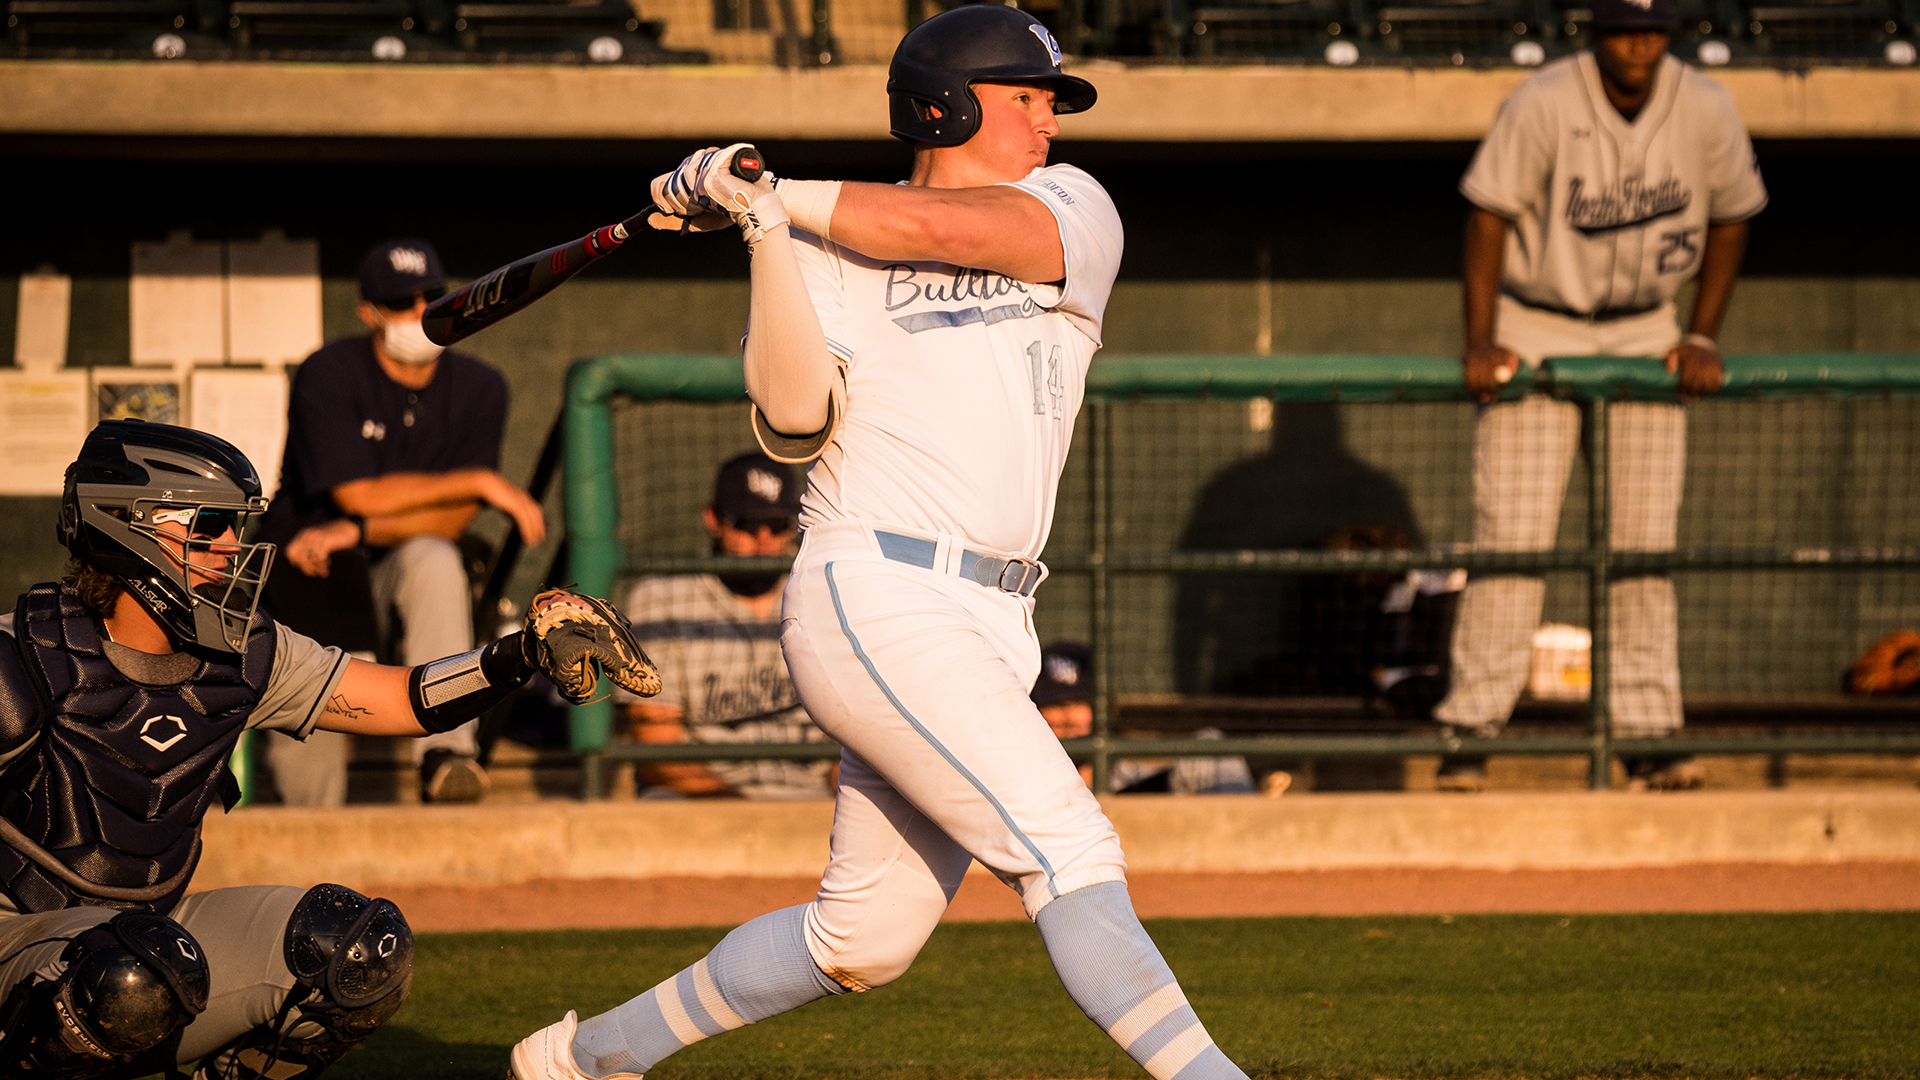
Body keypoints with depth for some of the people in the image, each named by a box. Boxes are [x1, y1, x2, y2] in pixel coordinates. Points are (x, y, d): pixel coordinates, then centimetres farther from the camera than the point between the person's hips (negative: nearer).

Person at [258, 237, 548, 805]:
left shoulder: (479, 389, 1)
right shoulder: (327, 376, -9)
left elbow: (452, 522, -7)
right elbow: (358, 494, -17)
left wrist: (357, 532, -24)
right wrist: (481, 482, -15)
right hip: (309, 586, -1)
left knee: (433, 560, -36)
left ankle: (446, 751, -43)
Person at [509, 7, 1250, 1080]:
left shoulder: (1074, 212, 12)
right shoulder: (833, 260, 5)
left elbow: (956, 227, -9)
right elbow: (793, 423, -11)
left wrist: (777, 192, -6)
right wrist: (765, 232, -17)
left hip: (988, 629, 5)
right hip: (875, 600, -5)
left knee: (866, 939, 11)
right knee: (1066, 848, -18)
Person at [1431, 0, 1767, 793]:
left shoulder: (1706, 111, -9)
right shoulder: (1544, 104, -19)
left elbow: (1730, 218, 5)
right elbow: (1490, 211, -15)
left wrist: (1702, 336, 0)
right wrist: (1480, 341, -20)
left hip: (1646, 336, 3)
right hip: (1535, 330, -3)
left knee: (1646, 540, 1)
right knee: (1511, 536, -9)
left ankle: (1648, 734, 6)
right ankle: (1470, 730, -6)